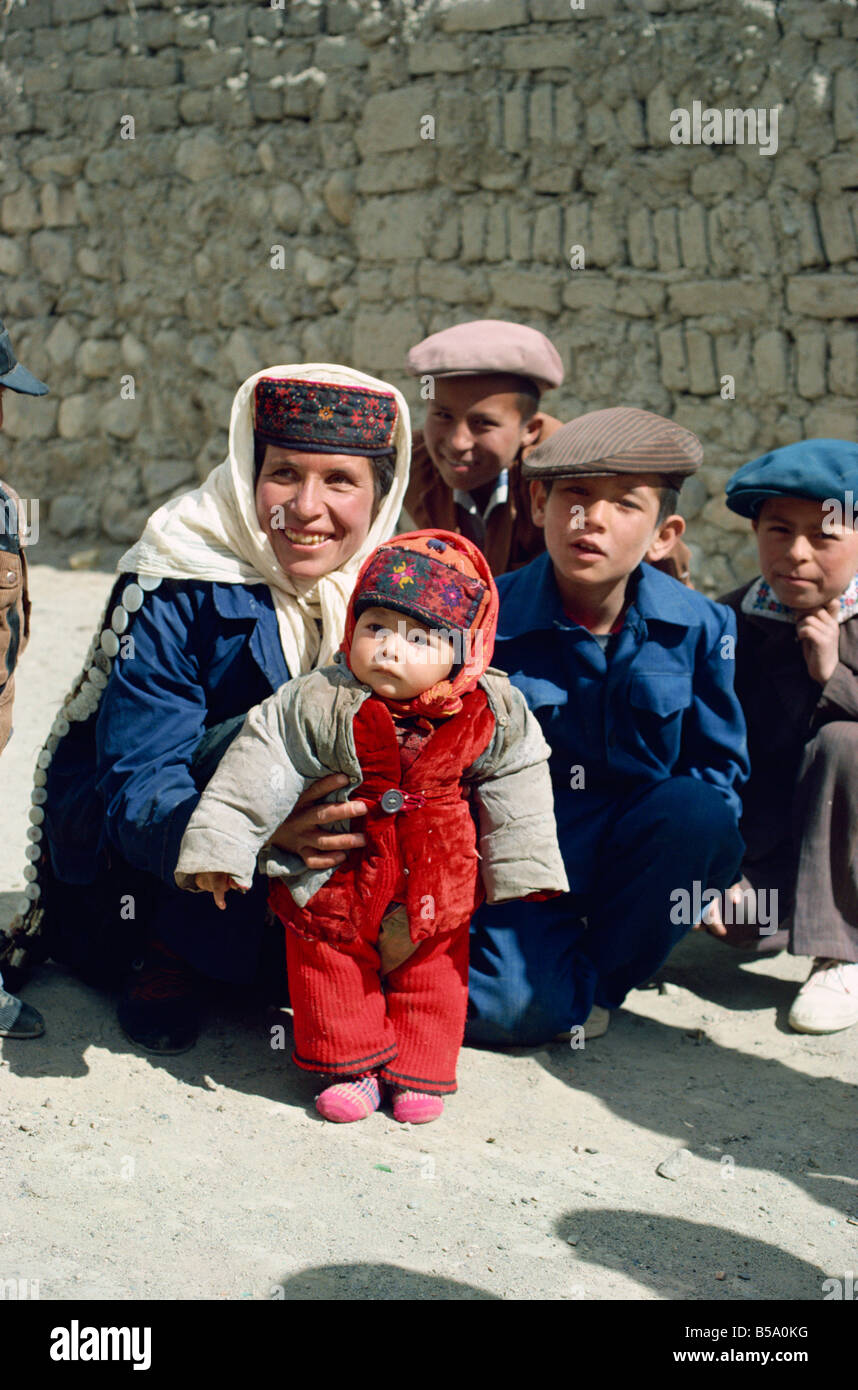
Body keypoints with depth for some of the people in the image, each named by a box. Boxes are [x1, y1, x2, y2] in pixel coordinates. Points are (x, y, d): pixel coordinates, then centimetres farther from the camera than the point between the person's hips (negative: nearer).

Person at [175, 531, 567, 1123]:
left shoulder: (494, 716, -15)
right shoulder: (318, 704, -20)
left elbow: (517, 792, -2)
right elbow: (258, 771, -16)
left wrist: (523, 871, 0)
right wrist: (217, 851, -18)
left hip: (438, 882, 1)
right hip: (337, 876, -1)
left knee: (434, 972, 13)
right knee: (328, 963, 7)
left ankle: (420, 1072, 30)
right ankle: (351, 1067, 26)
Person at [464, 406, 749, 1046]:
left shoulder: (699, 626, -4)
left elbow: (719, 764, 7)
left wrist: (704, 856, -10)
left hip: (638, 849, 3)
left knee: (696, 816, -32)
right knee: (518, 1010, -28)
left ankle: (600, 977, -7)